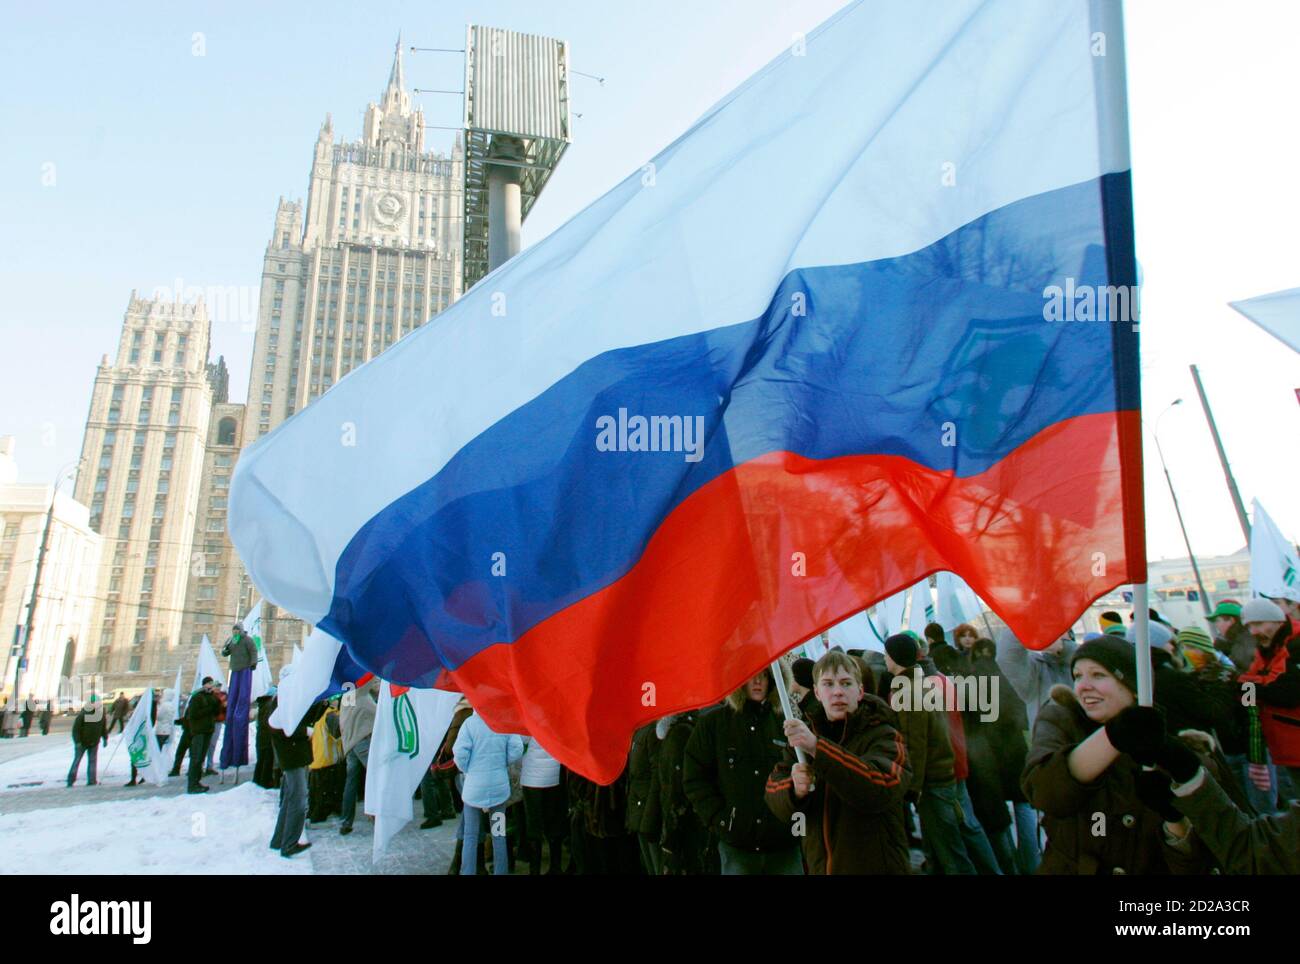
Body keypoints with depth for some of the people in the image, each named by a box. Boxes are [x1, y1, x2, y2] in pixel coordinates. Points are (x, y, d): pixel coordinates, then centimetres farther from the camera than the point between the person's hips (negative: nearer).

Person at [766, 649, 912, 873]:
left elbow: (880, 787, -30)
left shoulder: (882, 735, -11)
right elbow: (773, 793, -6)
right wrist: (795, 790, -29)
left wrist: (817, 748, -39)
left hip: (875, 866, -4)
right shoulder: (806, 733, 2)